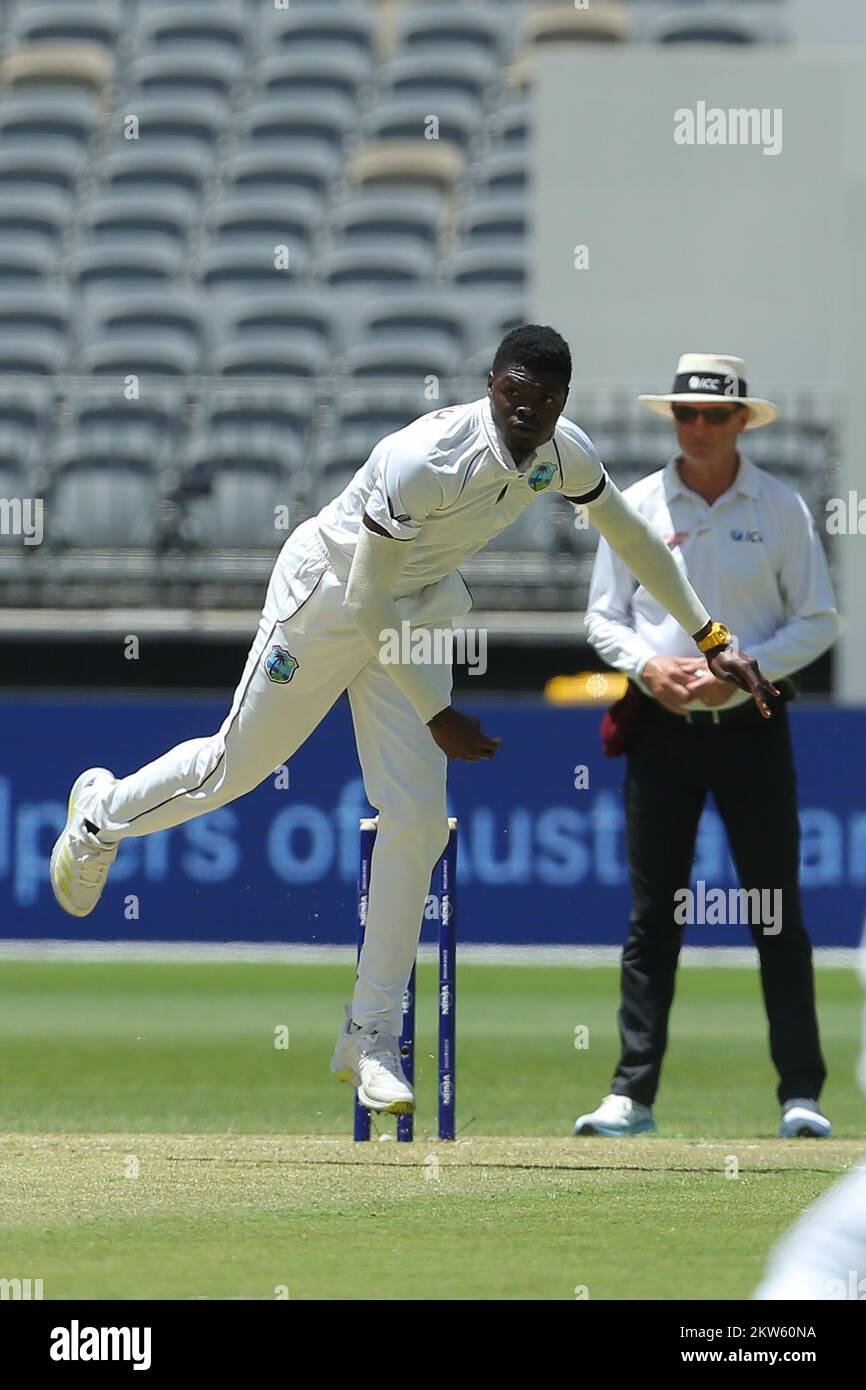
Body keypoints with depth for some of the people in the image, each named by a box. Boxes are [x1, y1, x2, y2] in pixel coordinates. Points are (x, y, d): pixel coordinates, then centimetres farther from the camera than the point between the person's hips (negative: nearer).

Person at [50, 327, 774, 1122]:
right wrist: (436, 716, -22)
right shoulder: (424, 462, -36)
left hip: (418, 611, 5)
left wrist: (711, 640, 6)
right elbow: (365, 602, -28)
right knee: (237, 767, 9)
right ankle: (102, 812, 43)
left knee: (416, 818, -5)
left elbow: (630, 535, 4)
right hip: (327, 599, -5)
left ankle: (372, 1035, 4)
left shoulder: (562, 454, -16)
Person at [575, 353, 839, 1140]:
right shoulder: (636, 507, 7)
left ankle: (801, 1095, 0)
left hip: (751, 725, -1)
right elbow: (603, 617, 9)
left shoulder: (781, 509, 2)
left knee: (777, 916, -3)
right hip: (661, 729, 1)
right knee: (652, 917, 1)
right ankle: (632, 1095, 2)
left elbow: (818, 622, 2)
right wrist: (645, 664, -11)